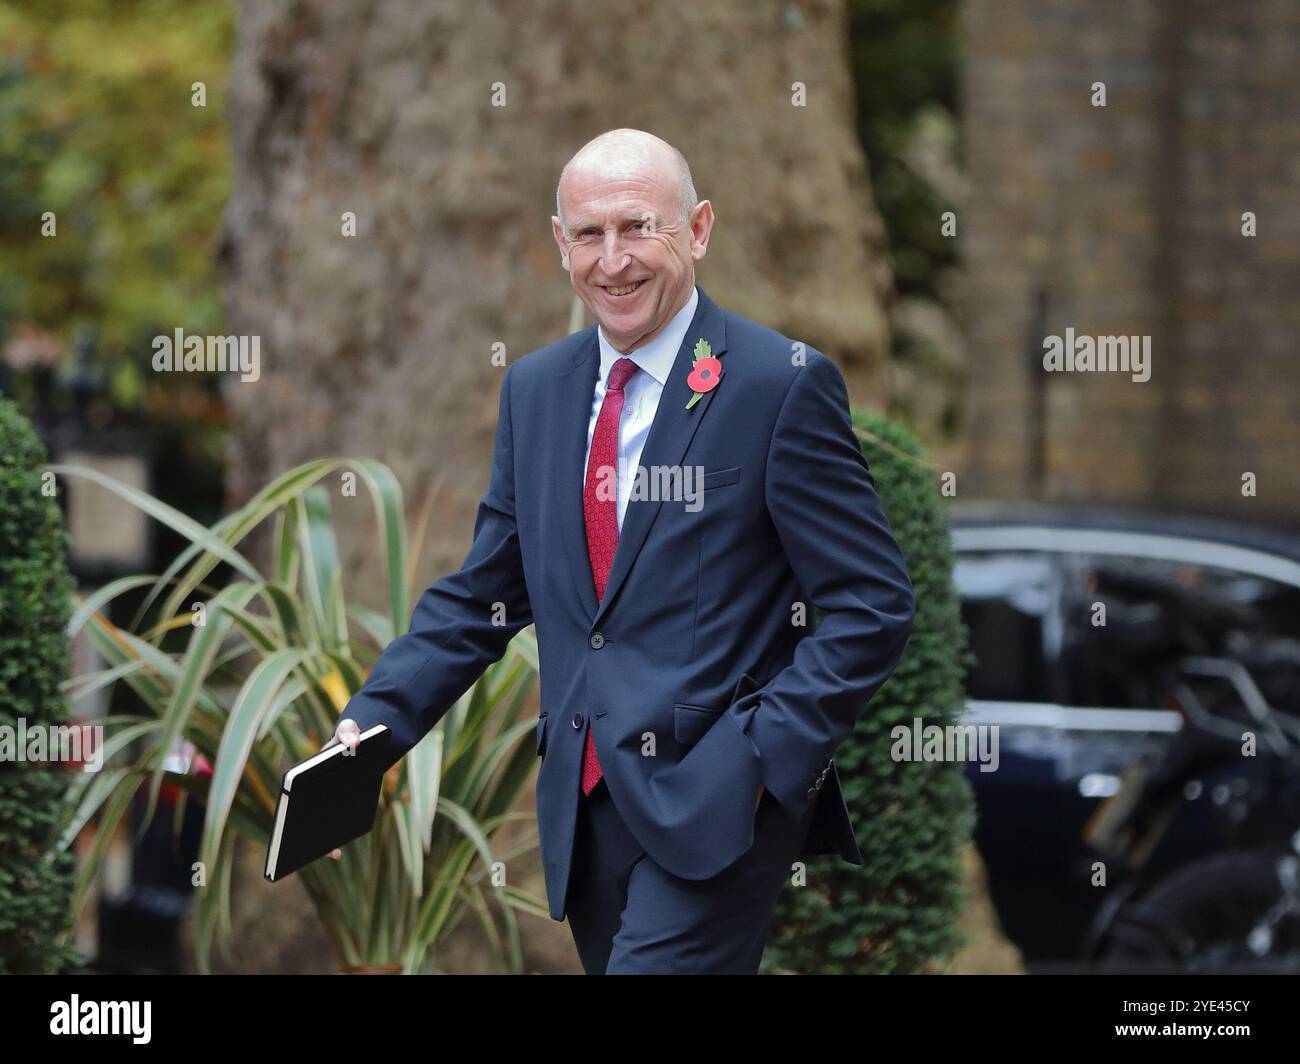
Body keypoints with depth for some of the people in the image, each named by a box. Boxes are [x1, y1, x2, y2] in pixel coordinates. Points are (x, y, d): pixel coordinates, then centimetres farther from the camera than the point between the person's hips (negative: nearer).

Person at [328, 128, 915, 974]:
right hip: (586, 807, 6)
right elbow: (483, 593, 16)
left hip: (714, 807, -6)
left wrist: (767, 755, -14)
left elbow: (872, 606, -7)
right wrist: (371, 725, 4)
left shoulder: (781, 385, -6)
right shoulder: (534, 389, 12)